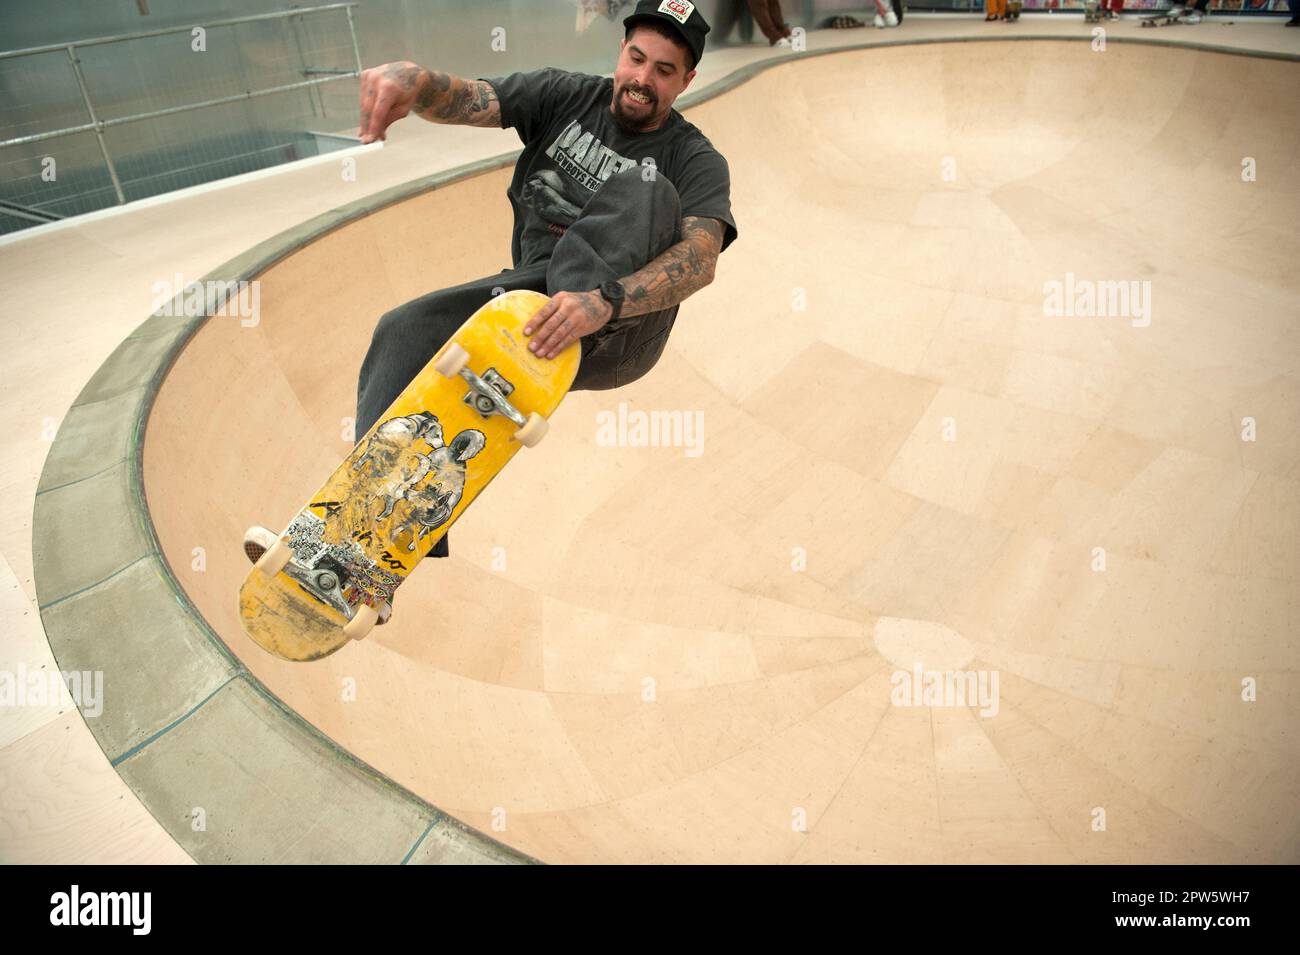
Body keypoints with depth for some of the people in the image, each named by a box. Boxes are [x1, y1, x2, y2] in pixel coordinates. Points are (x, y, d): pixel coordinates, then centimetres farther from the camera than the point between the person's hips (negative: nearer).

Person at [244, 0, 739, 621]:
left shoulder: (696, 161, -3)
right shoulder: (565, 96, 9)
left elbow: (701, 257, -23)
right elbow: (470, 101, -5)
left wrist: (602, 301, -41)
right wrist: (415, 80, -30)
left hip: (623, 331, -4)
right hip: (535, 294, 4)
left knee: (643, 191, -24)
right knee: (405, 332, -17)